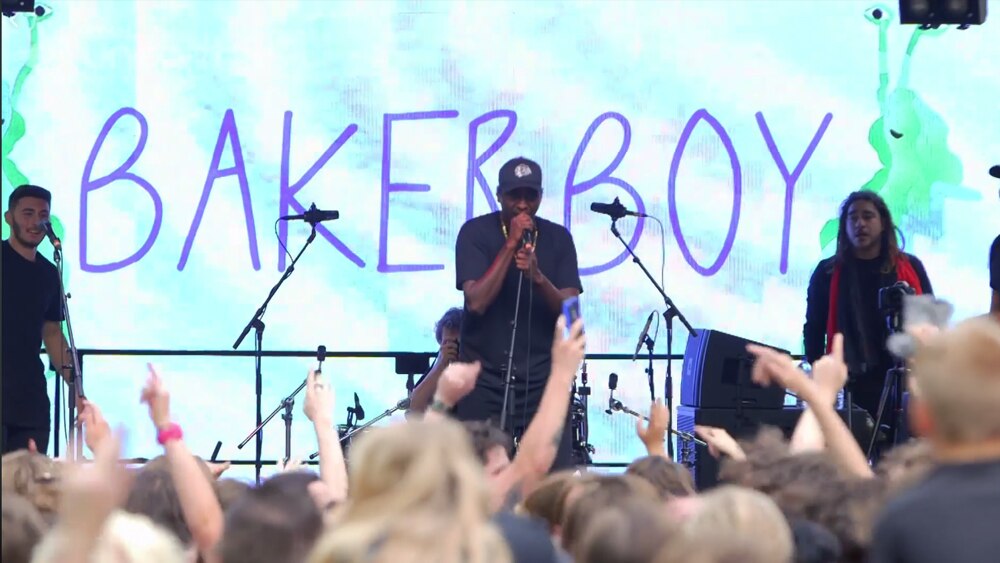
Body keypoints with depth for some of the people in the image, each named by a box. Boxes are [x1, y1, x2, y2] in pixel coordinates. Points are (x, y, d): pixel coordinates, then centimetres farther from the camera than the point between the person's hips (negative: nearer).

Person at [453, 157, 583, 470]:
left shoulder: (557, 238, 5)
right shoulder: (476, 233, -2)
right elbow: (476, 302, -13)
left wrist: (537, 276, -20)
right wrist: (511, 244, -16)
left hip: (542, 376, 2)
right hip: (485, 376, -2)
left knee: (555, 473, -7)